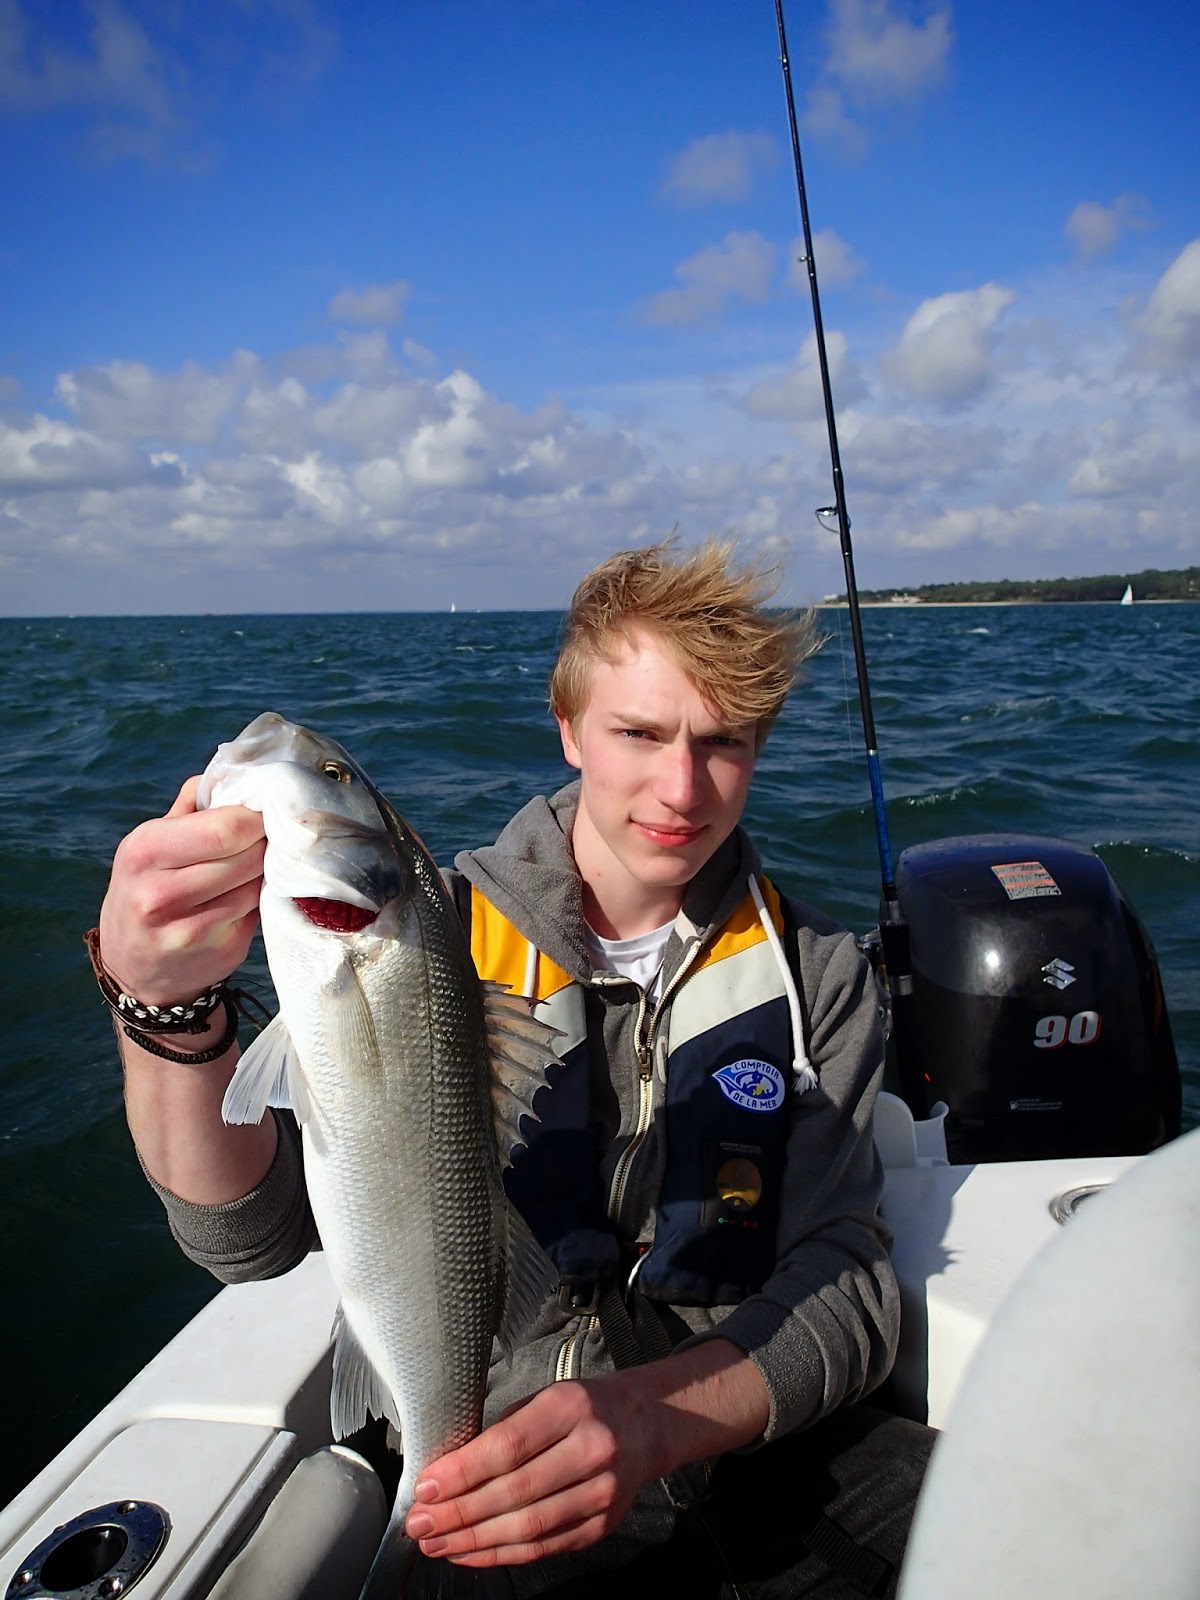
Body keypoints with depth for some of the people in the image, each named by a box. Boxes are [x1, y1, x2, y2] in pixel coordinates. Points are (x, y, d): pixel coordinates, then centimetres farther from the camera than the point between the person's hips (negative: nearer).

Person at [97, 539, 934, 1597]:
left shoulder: (814, 975, 0)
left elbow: (848, 1283, -7)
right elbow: (252, 1233, -15)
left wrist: (650, 1419, -26)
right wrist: (168, 1005, -35)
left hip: (750, 1442, 1)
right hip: (470, 1460, 0)